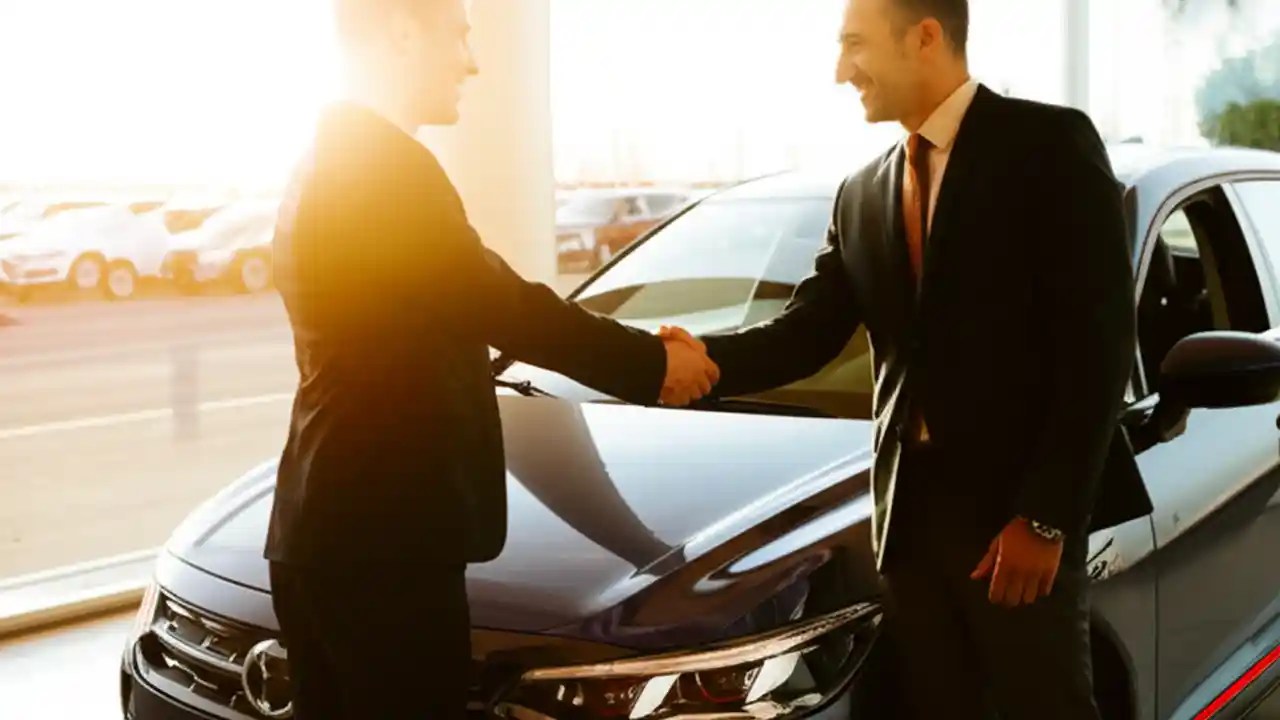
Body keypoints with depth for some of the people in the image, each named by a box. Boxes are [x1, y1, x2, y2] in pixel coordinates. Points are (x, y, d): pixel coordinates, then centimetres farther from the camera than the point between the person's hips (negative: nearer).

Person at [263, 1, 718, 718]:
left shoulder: (332, 161, 15)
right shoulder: (387, 166, -17)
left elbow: (476, 313, 15)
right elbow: (502, 307, -17)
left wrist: (640, 354, 10)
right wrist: (652, 363, -4)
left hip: (327, 533, 10)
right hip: (382, 540, -10)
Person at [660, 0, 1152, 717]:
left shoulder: (1050, 144, -5)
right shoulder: (862, 194, 14)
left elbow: (1099, 341, -11)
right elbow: (809, 332, 7)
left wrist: (1046, 514, -16)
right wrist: (706, 358, -13)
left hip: (1018, 506, -5)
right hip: (912, 511, 6)